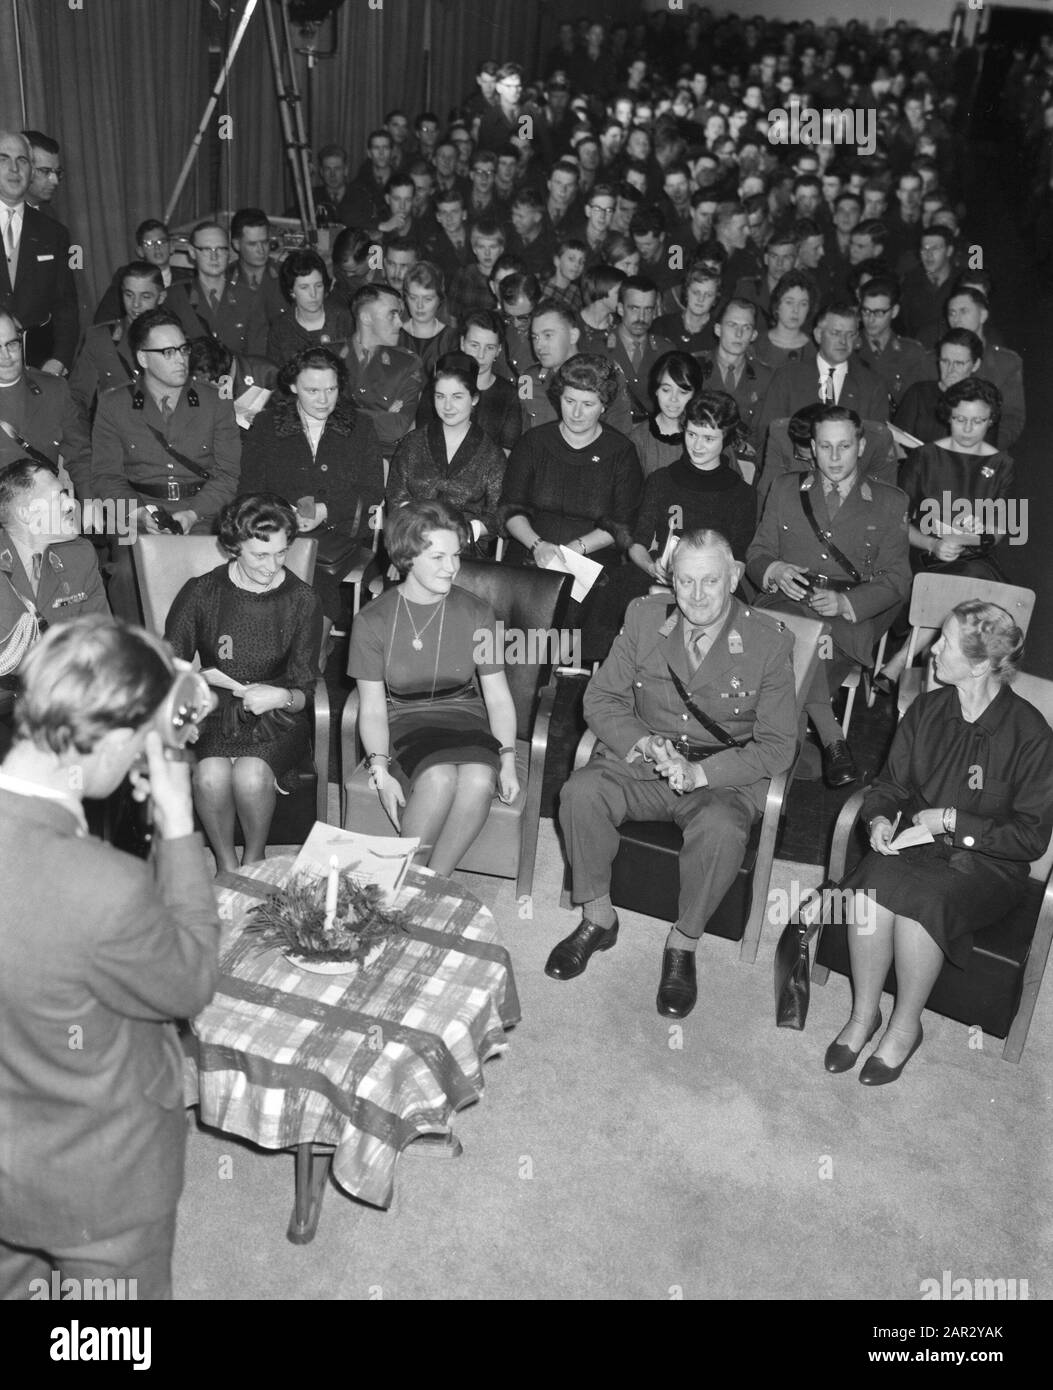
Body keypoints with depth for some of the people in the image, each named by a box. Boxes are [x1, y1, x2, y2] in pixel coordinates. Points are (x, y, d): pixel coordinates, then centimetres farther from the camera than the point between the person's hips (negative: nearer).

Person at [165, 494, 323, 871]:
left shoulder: (302, 601, -1)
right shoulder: (200, 593, -1)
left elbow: (304, 691, 1)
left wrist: (281, 697, -23)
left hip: (277, 717, 0)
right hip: (214, 713, 1)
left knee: (251, 776, -31)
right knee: (211, 776, -31)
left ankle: (254, 860, -1)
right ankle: (226, 865, -4)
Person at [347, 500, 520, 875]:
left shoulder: (476, 614, 0)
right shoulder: (373, 620, -5)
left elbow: (498, 696, 4)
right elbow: (372, 708, -3)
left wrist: (508, 760, -9)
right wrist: (380, 771, -17)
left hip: (464, 716, 2)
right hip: (403, 722, -2)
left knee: (480, 780, -32)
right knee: (439, 778, -35)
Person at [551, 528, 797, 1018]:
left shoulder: (770, 642, -8)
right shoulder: (643, 616, 1)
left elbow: (777, 745, -9)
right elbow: (601, 698, 3)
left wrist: (699, 773, -22)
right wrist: (642, 745, -17)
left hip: (723, 774, -2)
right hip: (639, 757, 3)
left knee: (721, 828, -35)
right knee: (581, 792, -26)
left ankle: (682, 945, -9)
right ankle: (597, 918, -4)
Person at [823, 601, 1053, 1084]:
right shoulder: (927, 709, 4)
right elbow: (889, 784, 13)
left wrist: (953, 822, -14)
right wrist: (880, 818, -8)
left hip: (989, 862, -4)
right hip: (916, 844, 4)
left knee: (919, 898, -34)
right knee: (872, 881, -29)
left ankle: (905, 1026, -11)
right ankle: (863, 1012, -10)